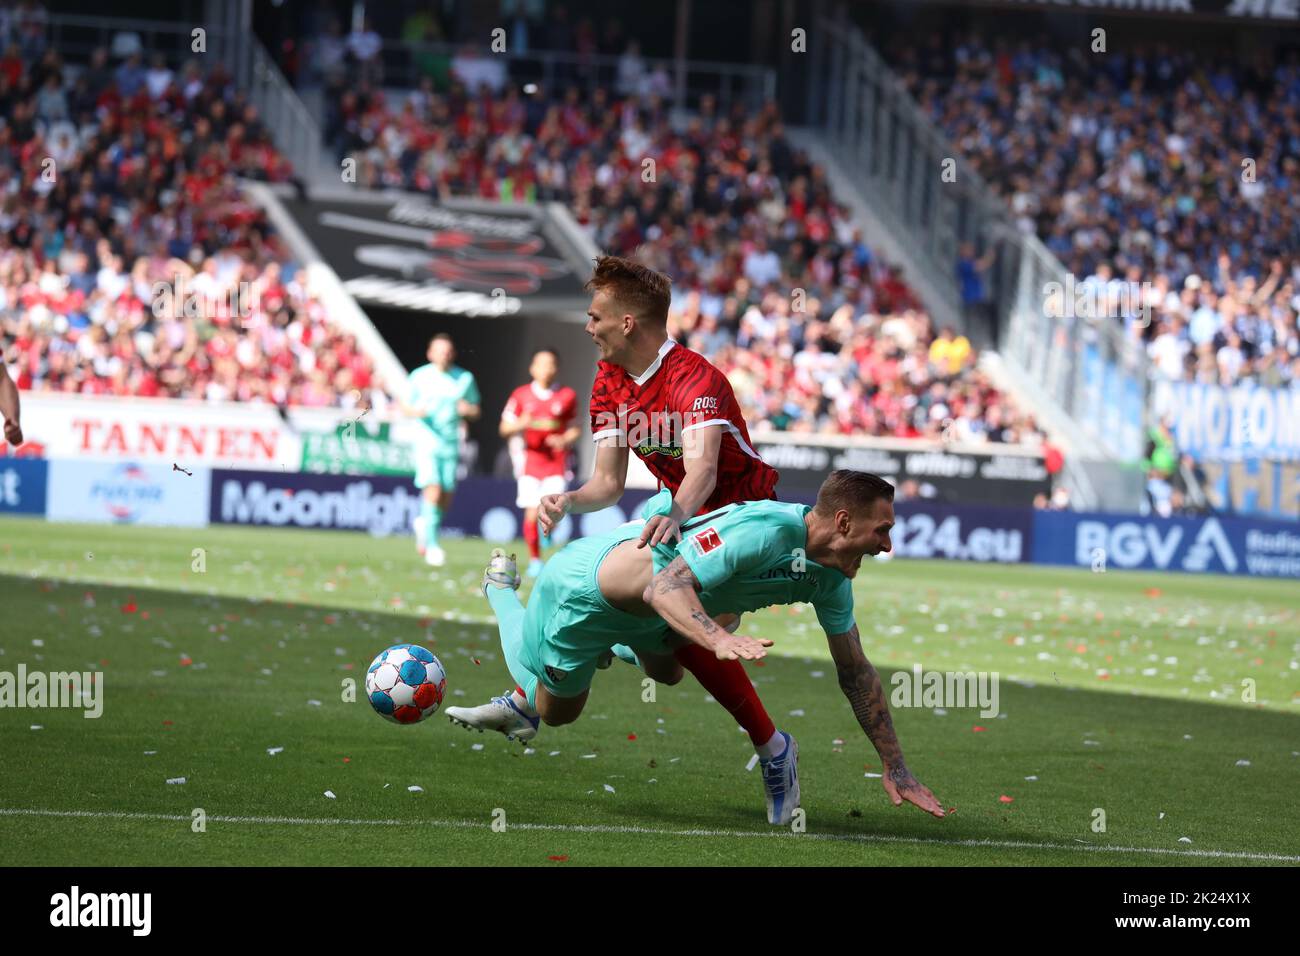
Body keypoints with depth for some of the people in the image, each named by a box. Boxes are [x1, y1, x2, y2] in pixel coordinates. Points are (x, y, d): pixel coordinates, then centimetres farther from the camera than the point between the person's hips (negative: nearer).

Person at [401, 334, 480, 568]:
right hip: (427, 441, -3)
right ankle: (432, 545, -11)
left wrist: (467, 409, -11)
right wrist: (416, 411, -15)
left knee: (445, 501, 4)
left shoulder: (465, 379, 6)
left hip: (451, 444, 3)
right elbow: (405, 407, 7)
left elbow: (476, 412, 13)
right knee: (433, 493, -18)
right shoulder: (419, 377, 1)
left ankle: (424, 525, 34)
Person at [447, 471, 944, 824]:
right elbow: (666, 586, -45)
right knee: (554, 710, 15)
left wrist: (895, 769, -2)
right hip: (582, 589, -8)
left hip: (644, 611, 8)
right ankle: (502, 588, 36)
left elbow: (856, 672, -1)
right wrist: (718, 639, -65)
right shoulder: (766, 529, -39)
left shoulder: (831, 579, -11)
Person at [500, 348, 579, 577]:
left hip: (556, 461, 0)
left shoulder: (567, 396, 3)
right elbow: (505, 429, 6)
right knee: (532, 514, -5)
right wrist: (520, 425, -16)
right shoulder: (521, 395, 3)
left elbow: (575, 429, 11)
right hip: (530, 460, 0)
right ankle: (534, 560, 9)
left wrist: (565, 440, -11)